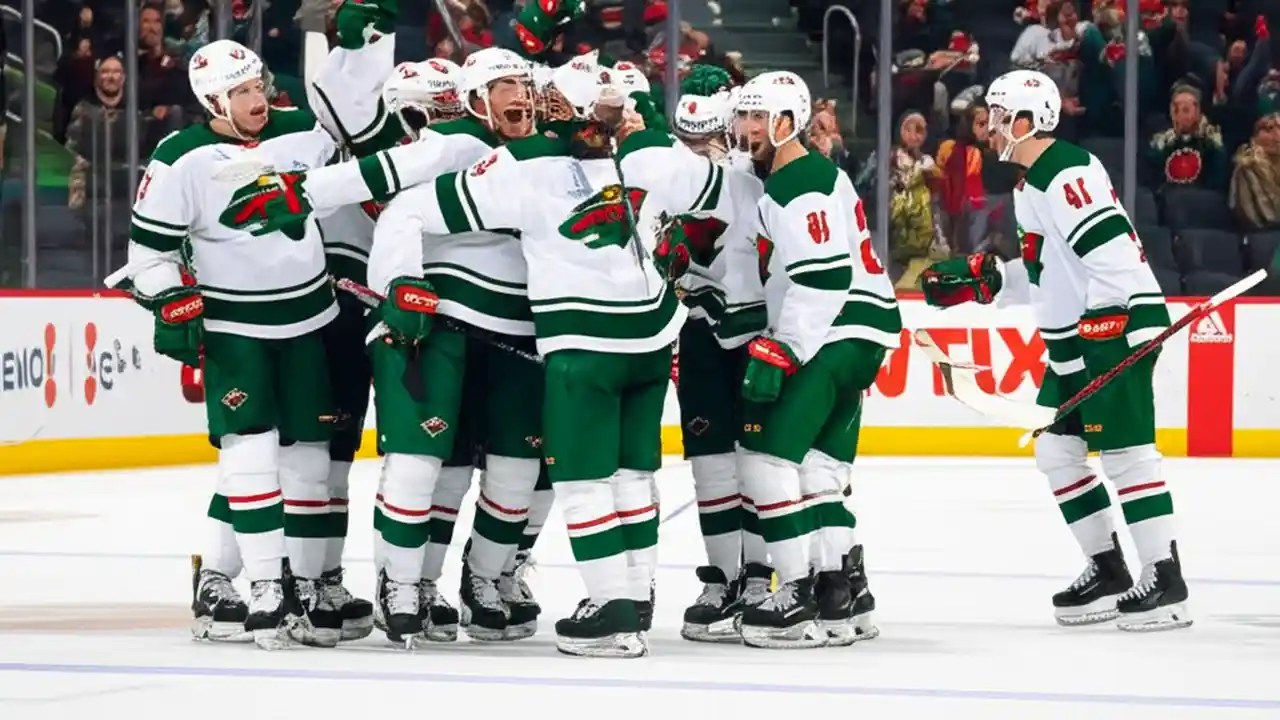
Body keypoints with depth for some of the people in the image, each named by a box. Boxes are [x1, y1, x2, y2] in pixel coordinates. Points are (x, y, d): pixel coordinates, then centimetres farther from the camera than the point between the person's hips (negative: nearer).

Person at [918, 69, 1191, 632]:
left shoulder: (1067, 172, -17)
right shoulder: (1030, 182, 16)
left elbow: (1110, 246, -25)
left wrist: (1102, 321, -27)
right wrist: (982, 279, 12)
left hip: (1116, 327, -11)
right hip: (1074, 337, 11)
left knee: (1124, 450, -10)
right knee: (1056, 449, 10)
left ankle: (1164, 580, -7)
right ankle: (1107, 571, 16)